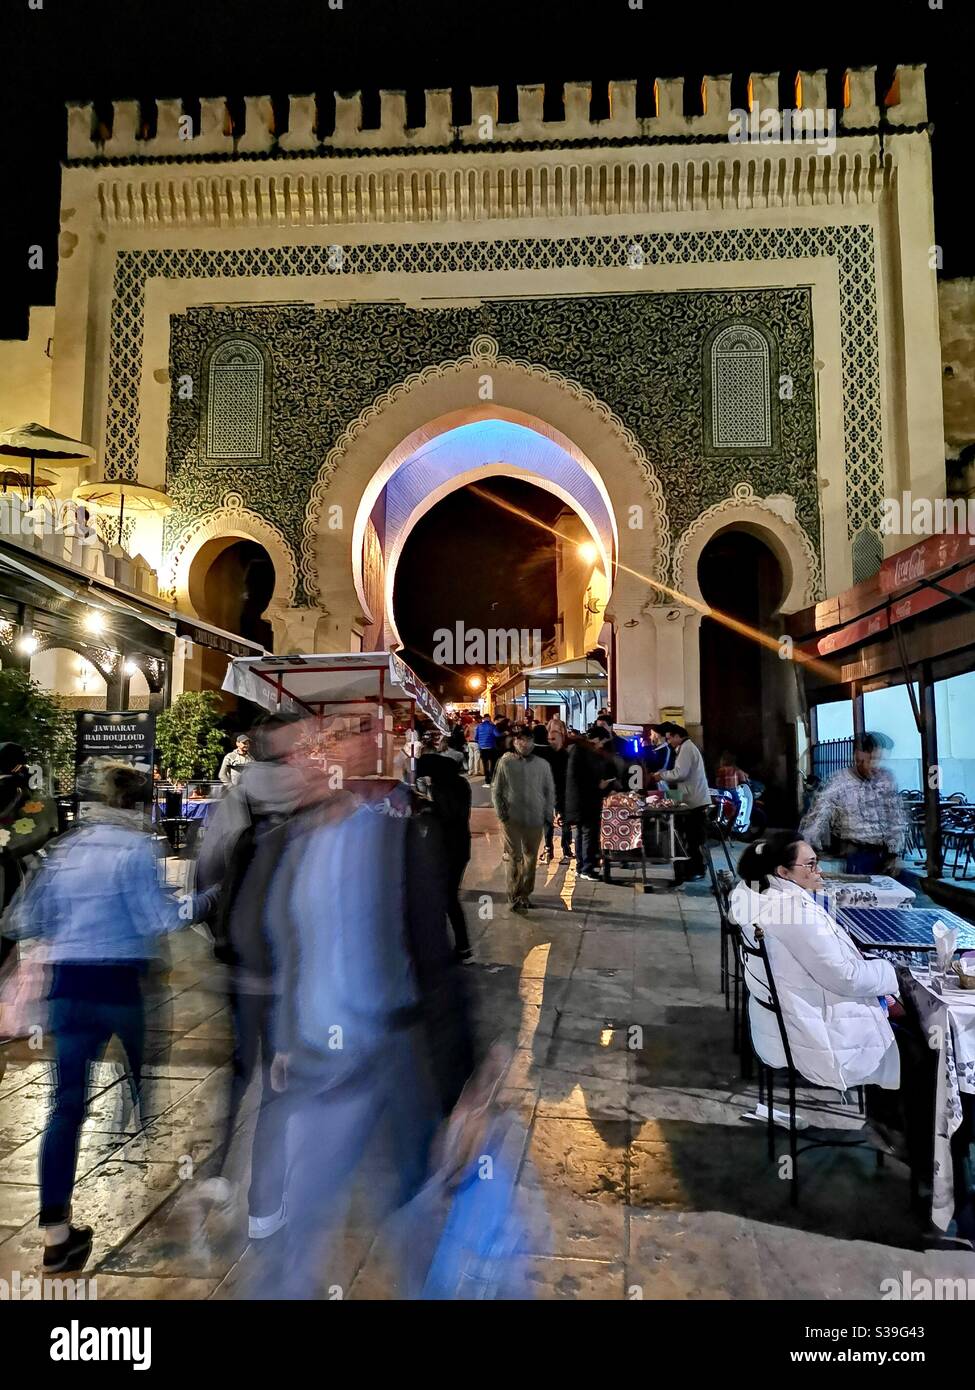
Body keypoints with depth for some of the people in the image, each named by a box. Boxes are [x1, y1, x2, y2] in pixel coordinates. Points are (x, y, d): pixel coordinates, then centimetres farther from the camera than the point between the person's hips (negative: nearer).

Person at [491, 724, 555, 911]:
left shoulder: (542, 764, 2)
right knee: (515, 858, -1)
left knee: (531, 858, 10)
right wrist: (501, 814, -5)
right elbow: (496, 791, 2)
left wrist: (548, 815, 3)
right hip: (512, 819, -2)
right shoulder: (505, 762, -2)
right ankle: (514, 897, 9)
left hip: (535, 820, 2)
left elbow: (550, 791, 9)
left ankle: (525, 894, 24)